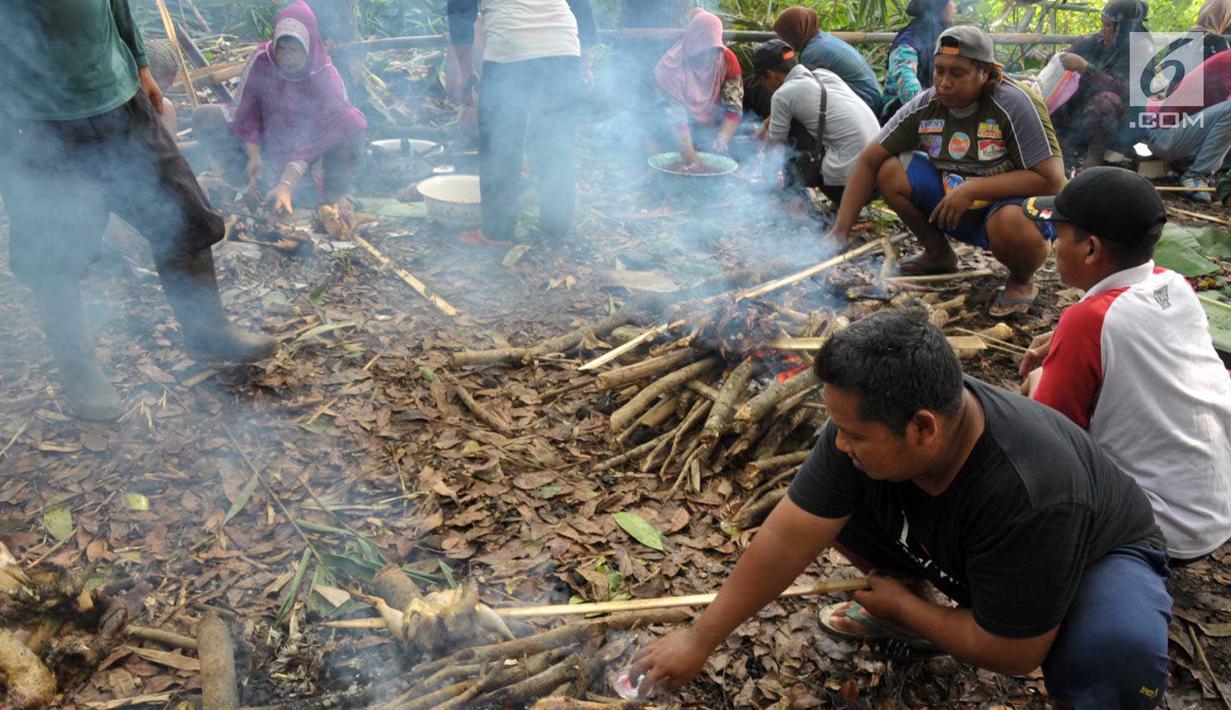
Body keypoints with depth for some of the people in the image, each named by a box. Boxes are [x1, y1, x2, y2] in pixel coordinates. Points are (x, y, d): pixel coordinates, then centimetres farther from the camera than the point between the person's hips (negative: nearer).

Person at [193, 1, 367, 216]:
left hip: (307, 141, -3)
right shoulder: (261, 59, -18)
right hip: (266, 136, 3)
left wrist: (287, 185, -40)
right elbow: (245, 110, -10)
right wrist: (253, 155, -24)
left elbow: (316, 138, -32)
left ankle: (334, 197, -16)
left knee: (351, 125, -33)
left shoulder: (326, 77, -26)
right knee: (204, 118, -17)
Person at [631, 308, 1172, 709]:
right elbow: (788, 540, -21)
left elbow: (1010, 654, -30)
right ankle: (906, 612, 10)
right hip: (964, 563, 5)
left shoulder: (1030, 497, -42)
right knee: (830, 502, -13)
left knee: (1120, 646, -37)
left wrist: (901, 606, -16)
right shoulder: (866, 424, -28)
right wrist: (699, 639, -16)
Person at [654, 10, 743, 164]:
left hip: (713, 129, 3)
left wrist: (723, 137, -32)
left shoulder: (727, 58, -13)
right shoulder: (672, 65, -22)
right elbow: (675, 113, -26)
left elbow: (733, 106, -14)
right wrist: (688, 151, -36)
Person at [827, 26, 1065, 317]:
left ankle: (1022, 281, -2)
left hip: (1012, 204, -5)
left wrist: (972, 189, -31)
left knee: (1010, 225, -40)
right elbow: (869, 161, -6)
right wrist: (839, 232, -14)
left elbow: (1052, 180, -26)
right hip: (954, 208, 5)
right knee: (889, 172, -13)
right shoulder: (925, 106, -10)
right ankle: (939, 254, 11)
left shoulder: (1015, 105, -23)